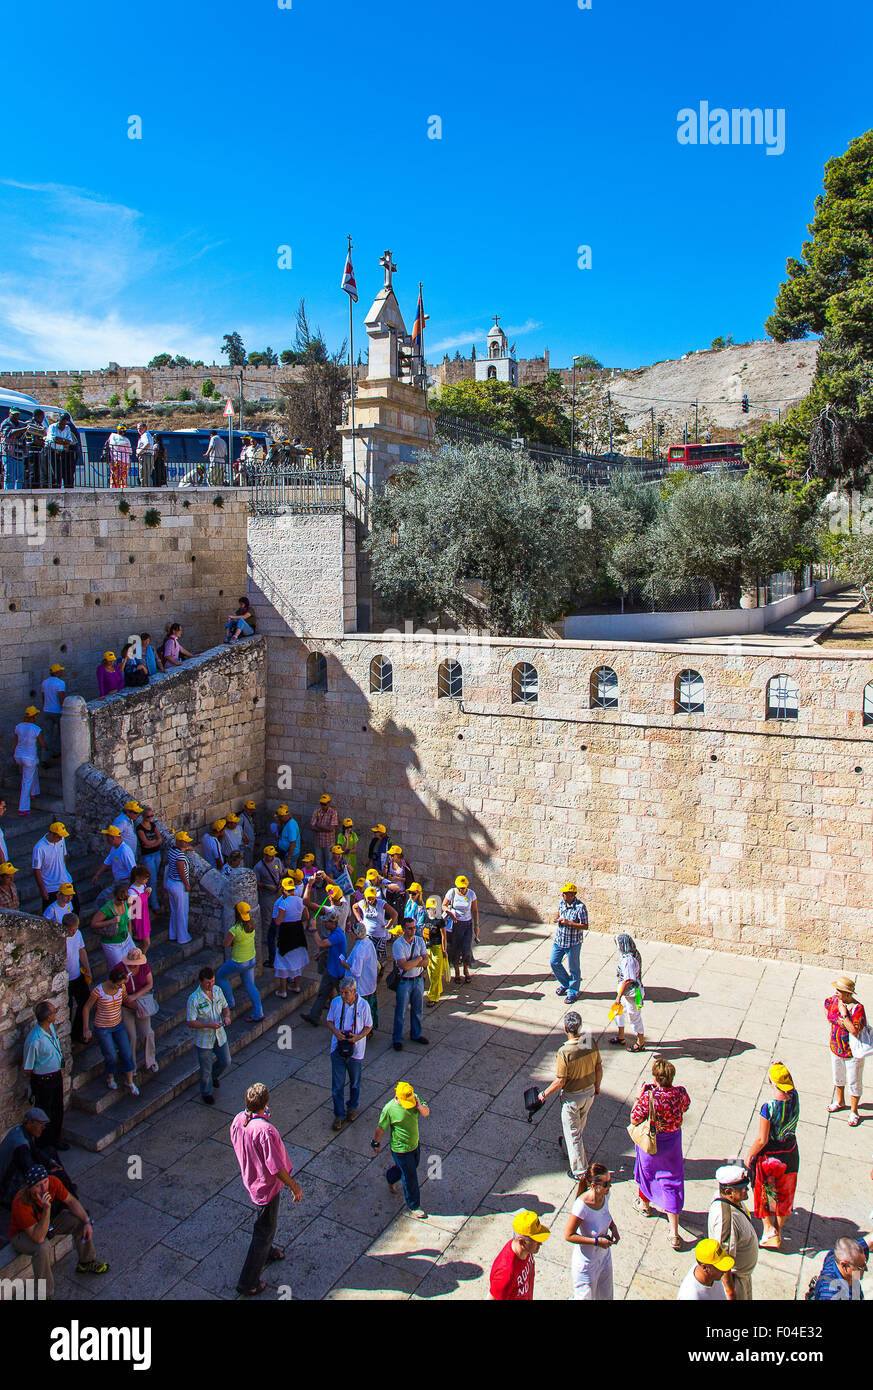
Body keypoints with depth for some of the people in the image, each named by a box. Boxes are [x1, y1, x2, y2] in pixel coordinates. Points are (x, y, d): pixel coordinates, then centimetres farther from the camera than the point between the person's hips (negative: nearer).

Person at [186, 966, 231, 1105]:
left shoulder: (217, 990, -7)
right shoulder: (194, 999, -24)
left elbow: (225, 1006, 8)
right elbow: (190, 1022, -20)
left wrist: (226, 1015, -14)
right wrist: (208, 1024, -30)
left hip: (220, 1035, 5)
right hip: (204, 1040, -5)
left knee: (225, 1062, 18)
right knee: (206, 1069, 12)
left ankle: (213, 1075, 50)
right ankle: (206, 1092, 38)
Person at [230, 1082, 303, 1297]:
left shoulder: (238, 1120, -15)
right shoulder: (266, 1131, -38)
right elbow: (276, 1168, -28)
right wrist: (294, 1186, -16)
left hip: (250, 1179, 8)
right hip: (266, 1186, -8)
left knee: (263, 1224, 32)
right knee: (265, 1229, 11)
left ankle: (266, 1252, 56)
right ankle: (249, 1283, 23)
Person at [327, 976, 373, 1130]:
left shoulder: (363, 1005, -13)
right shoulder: (336, 1002, -8)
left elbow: (368, 1026, -2)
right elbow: (329, 1021, 5)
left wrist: (358, 1037, -20)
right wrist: (335, 1032, -15)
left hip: (355, 1050, -1)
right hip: (337, 1048, 1)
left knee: (355, 1083, 18)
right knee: (337, 1085, 4)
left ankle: (352, 1107, 41)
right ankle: (339, 1114, 19)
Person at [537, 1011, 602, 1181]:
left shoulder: (564, 1052, -31)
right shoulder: (590, 1043, -15)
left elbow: (560, 1081, -23)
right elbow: (599, 1068, -1)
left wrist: (545, 1094, -7)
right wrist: (597, 1086, 17)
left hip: (572, 1096, -6)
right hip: (589, 1092, 6)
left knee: (573, 1133, 13)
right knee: (580, 1127, 29)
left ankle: (580, 1172, 25)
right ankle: (571, 1151, 53)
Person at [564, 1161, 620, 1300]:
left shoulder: (605, 1195, -15)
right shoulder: (582, 1205, -34)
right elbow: (568, 1235, -24)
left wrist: (613, 1227, -8)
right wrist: (596, 1241, -25)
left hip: (604, 1256, 6)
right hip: (587, 1262, -6)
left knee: (606, 1296, 24)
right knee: (586, 1297, 15)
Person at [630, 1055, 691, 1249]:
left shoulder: (648, 1097, -31)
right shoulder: (681, 1093, -19)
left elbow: (634, 1120, -19)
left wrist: (639, 1097, -10)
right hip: (673, 1141, 3)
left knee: (647, 1171, 27)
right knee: (672, 1182, 12)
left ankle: (645, 1204, 54)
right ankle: (674, 1233, 11)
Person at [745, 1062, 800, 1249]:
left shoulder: (768, 1107, -32)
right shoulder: (794, 1098, -18)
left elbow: (762, 1140, -24)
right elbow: (789, 1084, 9)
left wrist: (749, 1155, -10)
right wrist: (782, 1069, -1)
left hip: (770, 1155, -5)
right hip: (790, 1152, 5)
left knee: (764, 1192, 20)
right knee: (783, 1192, 23)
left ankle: (769, 1229, 22)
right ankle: (779, 1229, 38)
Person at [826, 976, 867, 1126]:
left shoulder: (857, 1008, -28)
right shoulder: (834, 1000, -10)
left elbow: (855, 1031, -33)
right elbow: (827, 1004, 14)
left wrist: (844, 1014, -31)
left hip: (852, 1051, -6)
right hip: (835, 1048, 6)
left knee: (854, 1082, 10)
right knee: (838, 1077, 25)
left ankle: (854, 1112, 28)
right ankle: (840, 1102, 49)